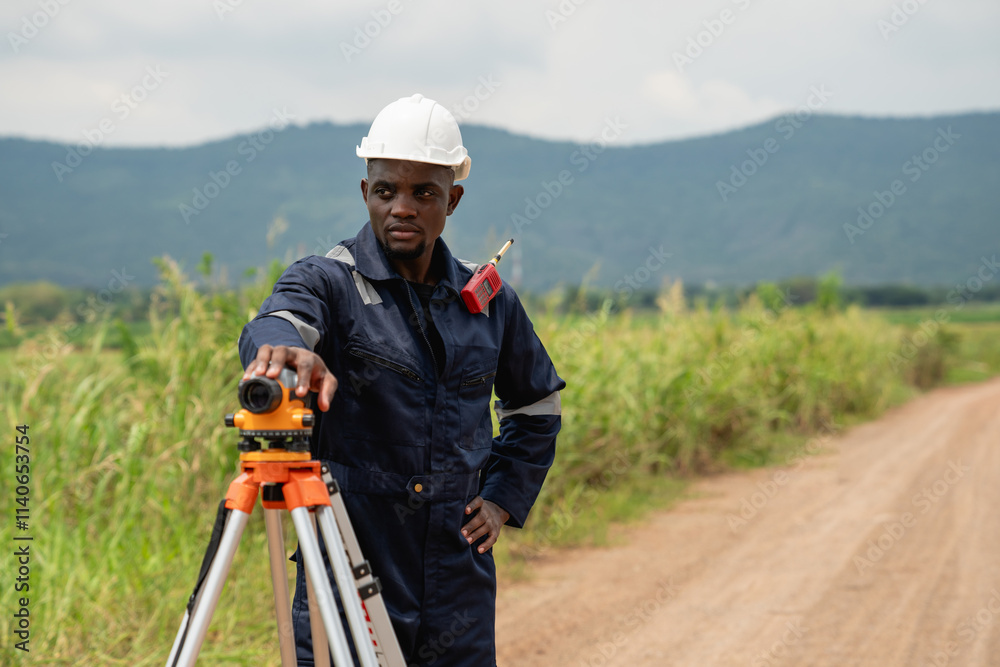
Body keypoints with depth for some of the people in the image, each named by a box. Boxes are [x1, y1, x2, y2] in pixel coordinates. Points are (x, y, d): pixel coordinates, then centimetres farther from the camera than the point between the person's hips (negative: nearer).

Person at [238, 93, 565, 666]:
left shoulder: (489, 299, 9)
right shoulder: (328, 283, -3)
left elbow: (539, 403, 24)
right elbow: (272, 327, -26)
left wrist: (504, 497, 11)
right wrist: (284, 349, -50)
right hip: (346, 575, -3)